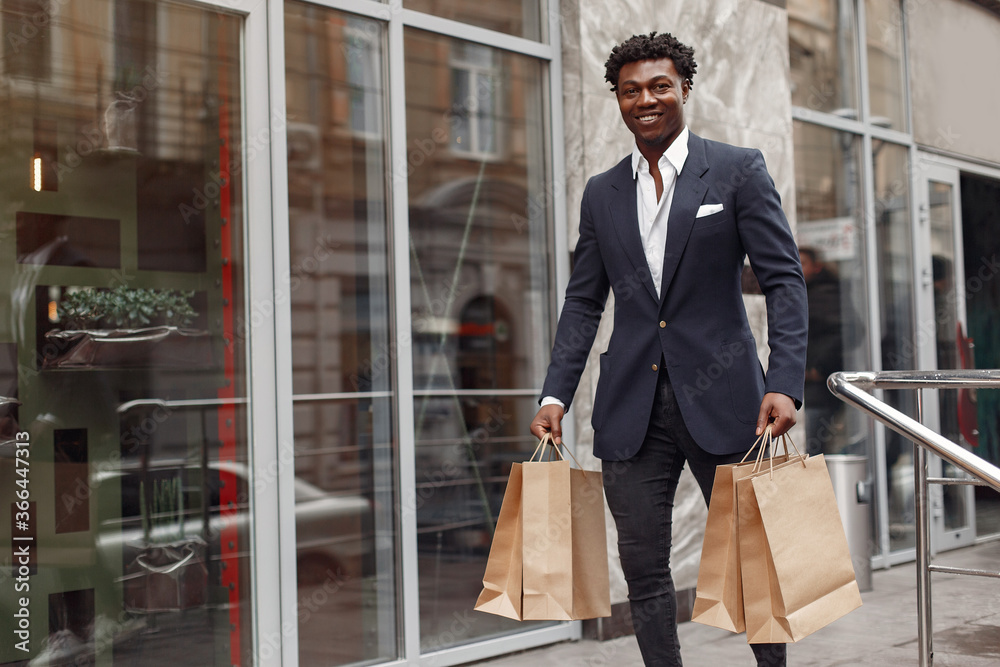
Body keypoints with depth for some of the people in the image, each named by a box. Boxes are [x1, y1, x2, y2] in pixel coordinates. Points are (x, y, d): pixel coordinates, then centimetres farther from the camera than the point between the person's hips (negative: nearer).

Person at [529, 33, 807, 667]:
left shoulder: (738, 169, 1)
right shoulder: (602, 192, 12)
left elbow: (785, 280, -4)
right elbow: (584, 302, 13)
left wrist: (785, 383, -17)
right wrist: (556, 394, 2)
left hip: (720, 397, -3)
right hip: (632, 406, 3)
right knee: (643, 566, 5)